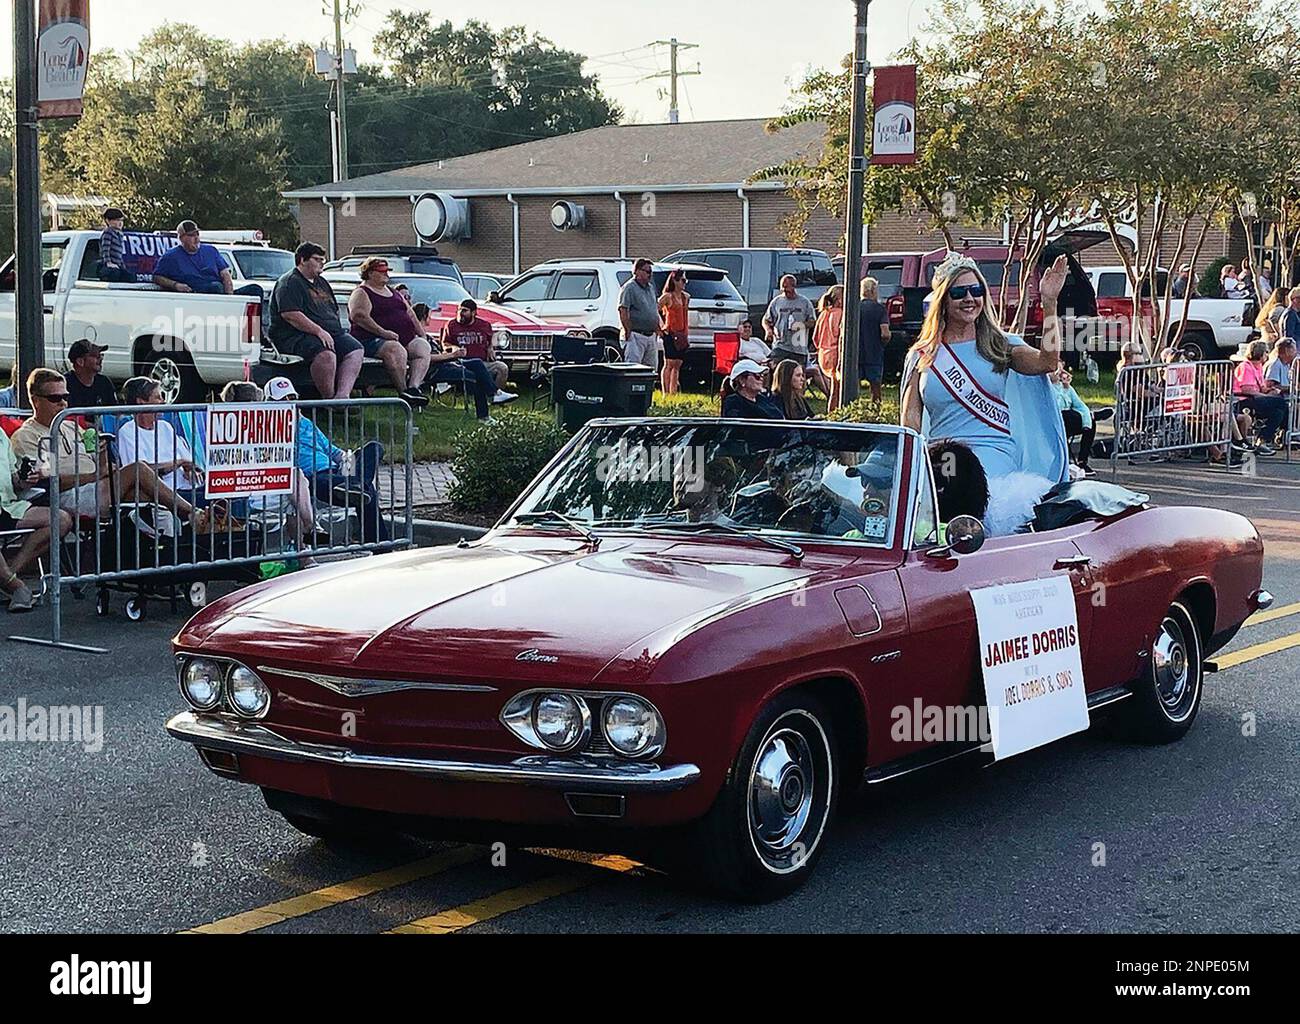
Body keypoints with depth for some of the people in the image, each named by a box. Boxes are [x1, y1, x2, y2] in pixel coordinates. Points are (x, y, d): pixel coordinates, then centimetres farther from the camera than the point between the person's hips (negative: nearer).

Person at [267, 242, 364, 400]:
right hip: (297, 336, -9)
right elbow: (290, 315, -17)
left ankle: (343, 395, -33)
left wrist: (338, 332, 12)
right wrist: (319, 331, -20)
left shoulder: (321, 282, 26)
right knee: (326, 355, -37)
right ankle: (329, 399, -26)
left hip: (331, 333, 9)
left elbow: (334, 312, 32)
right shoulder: (289, 283, -3)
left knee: (356, 350, -17)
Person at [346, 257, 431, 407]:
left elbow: (411, 314, 30)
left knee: (423, 347, -20)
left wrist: (423, 334, 15)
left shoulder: (393, 293, 27)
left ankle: (414, 387, -33)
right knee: (396, 350, -37)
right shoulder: (361, 293, 2)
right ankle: (403, 392, -32)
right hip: (372, 340, -8)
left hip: (406, 338, 8)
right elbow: (358, 315, -16)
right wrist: (382, 332, -24)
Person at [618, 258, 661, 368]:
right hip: (636, 336, -8)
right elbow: (623, 311, -17)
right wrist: (628, 332, -22)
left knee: (652, 369, 10)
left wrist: (657, 330, 17)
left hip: (651, 336, 8)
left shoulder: (650, 289, 17)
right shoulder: (629, 288, -9)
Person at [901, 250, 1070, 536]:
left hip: (995, 457, -1)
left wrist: (1050, 302, -9)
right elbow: (911, 416, 11)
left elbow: (1048, 360, -4)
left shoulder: (999, 346, 14)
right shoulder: (923, 354, 16)